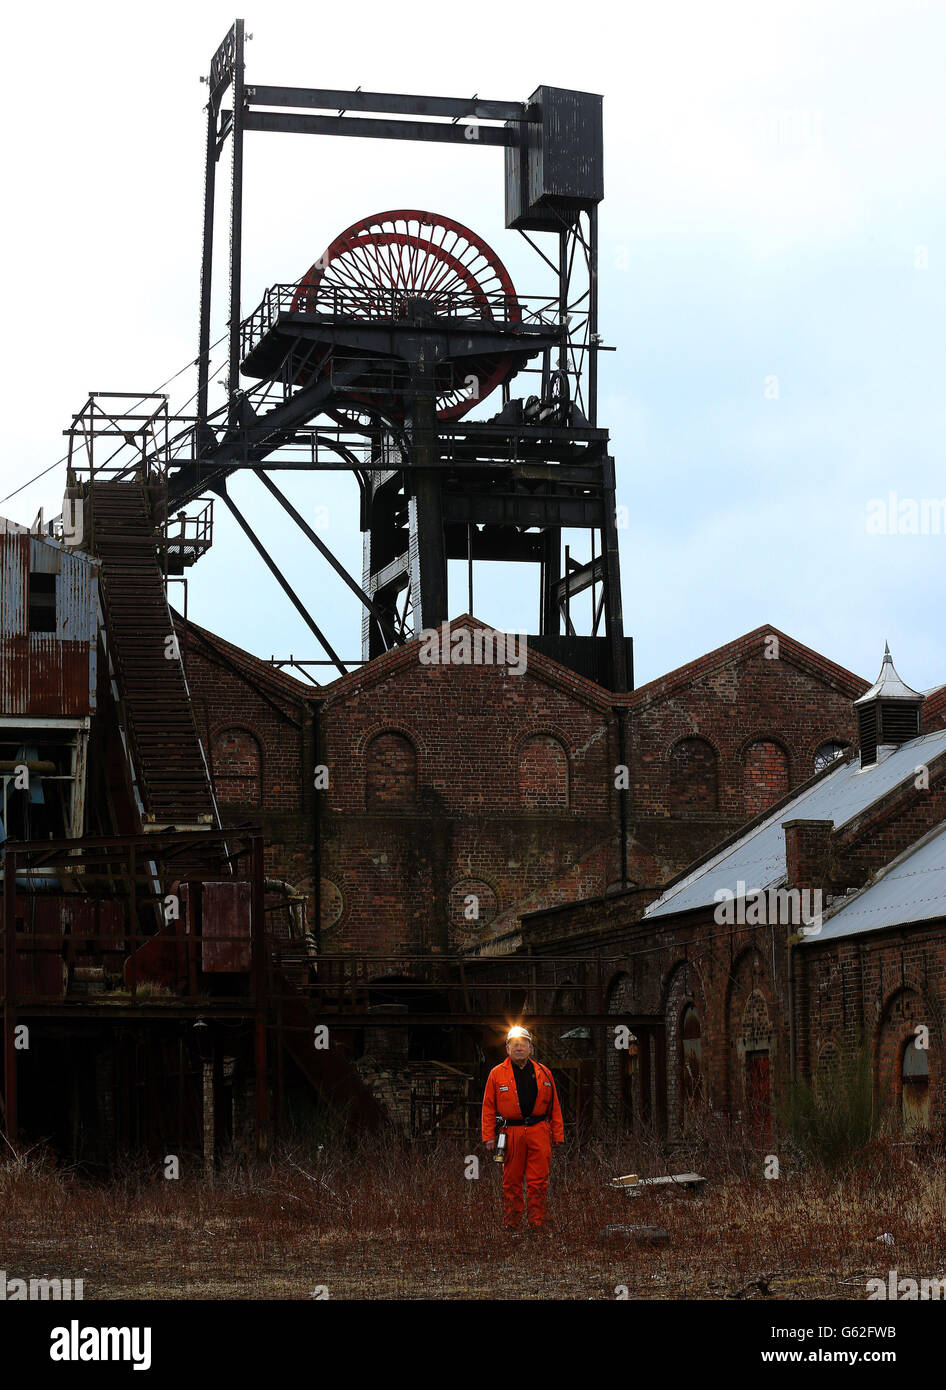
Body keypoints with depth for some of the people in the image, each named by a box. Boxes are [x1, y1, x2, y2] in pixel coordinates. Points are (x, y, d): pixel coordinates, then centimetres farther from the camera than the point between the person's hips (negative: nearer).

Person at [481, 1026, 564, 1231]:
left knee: (538, 1181, -2)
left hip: (539, 1132, 1)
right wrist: (489, 1136, -2)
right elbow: (488, 1107, 5)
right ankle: (511, 1224, 10)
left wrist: (558, 1135, 8)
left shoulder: (543, 1074, 12)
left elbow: (554, 1107, 13)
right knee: (511, 1181, 3)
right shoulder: (497, 1074, 6)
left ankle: (537, 1222, 2)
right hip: (511, 1133, -1)